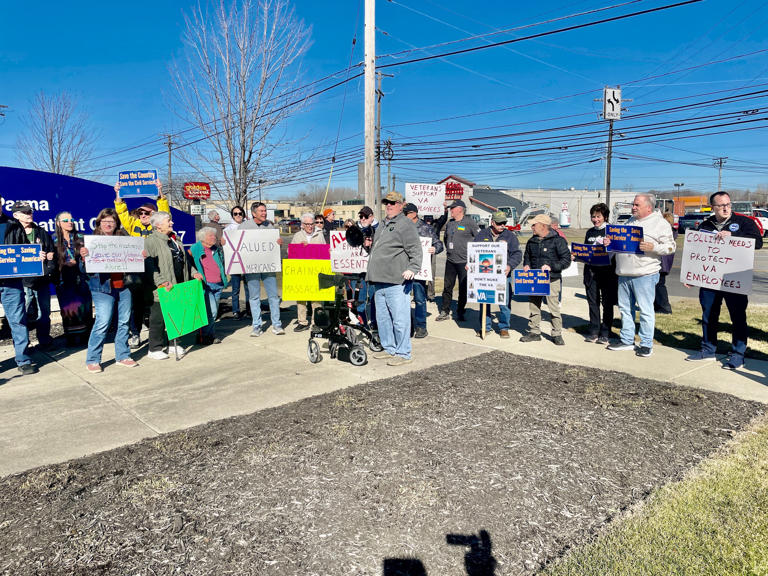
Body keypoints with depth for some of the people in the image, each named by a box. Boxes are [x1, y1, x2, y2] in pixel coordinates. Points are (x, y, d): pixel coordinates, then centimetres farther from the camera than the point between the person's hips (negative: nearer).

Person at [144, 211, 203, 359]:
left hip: (178, 286, 8)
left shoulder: (174, 239, 18)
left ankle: (170, 344, 26)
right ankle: (155, 348, 12)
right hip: (162, 289, -8)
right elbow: (149, 265, -19)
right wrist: (161, 282, -26)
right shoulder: (150, 241, -9)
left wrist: (194, 272, 15)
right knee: (158, 318, 1)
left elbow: (185, 259, 27)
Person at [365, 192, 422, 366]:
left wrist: (412, 268, -26)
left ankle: (403, 353, 4)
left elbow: (415, 250, -14)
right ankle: (389, 348, 29)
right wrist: (370, 245, 17)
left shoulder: (406, 225, -5)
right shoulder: (383, 225, 23)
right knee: (382, 318, 16)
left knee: (399, 319, -5)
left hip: (397, 282, -9)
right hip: (380, 281, 10)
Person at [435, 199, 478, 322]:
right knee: (447, 286, 7)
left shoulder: (470, 223, -6)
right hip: (450, 261, 5)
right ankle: (445, 311, 16)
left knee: (463, 288, 3)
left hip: (464, 262, -5)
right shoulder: (449, 223, 12)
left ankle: (460, 312, 16)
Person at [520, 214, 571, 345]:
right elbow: (527, 257, 27)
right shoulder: (531, 242, 13)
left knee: (554, 307, -4)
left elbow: (566, 260, -8)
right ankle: (534, 332, 18)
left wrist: (551, 267, -19)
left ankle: (557, 334, 8)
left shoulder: (558, 240, -5)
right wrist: (526, 265, 5)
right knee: (533, 307, 7)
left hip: (552, 280, -5)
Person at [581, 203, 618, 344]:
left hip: (607, 271, -4)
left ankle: (605, 334, 8)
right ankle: (593, 332, 16)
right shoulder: (589, 232, 14)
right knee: (593, 302, 7)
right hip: (591, 271, 5)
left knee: (607, 303, 1)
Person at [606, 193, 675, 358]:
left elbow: (670, 246, -7)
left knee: (646, 310, -2)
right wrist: (610, 242, 7)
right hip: (624, 274, 7)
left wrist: (652, 247, -22)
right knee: (625, 308, 12)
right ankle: (626, 340, 23)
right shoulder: (631, 220, 18)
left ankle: (646, 344, 7)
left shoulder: (660, 223, -3)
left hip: (644, 275, -7)